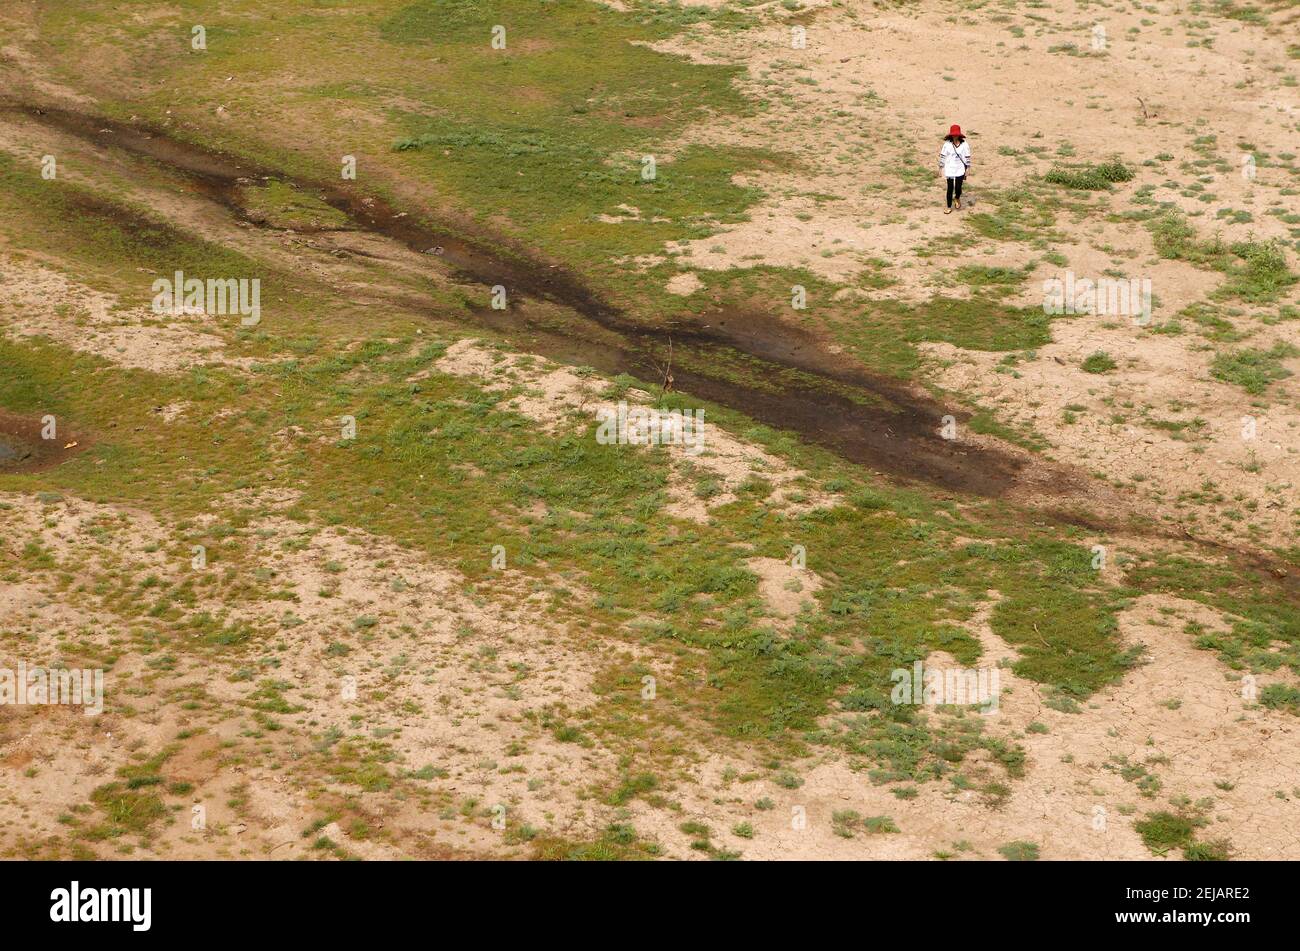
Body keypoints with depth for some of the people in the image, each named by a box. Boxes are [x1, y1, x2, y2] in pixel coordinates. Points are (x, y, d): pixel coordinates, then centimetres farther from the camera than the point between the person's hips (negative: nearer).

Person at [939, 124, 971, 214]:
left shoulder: (964, 145, -7)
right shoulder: (947, 144, -8)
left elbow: (967, 157, 1)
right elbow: (942, 156, -1)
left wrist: (967, 169, 3)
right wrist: (941, 168, 1)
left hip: (960, 170, 0)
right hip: (949, 170, 0)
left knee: (958, 188, 0)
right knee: (950, 189, 7)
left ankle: (957, 198, 37)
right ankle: (949, 207, 22)